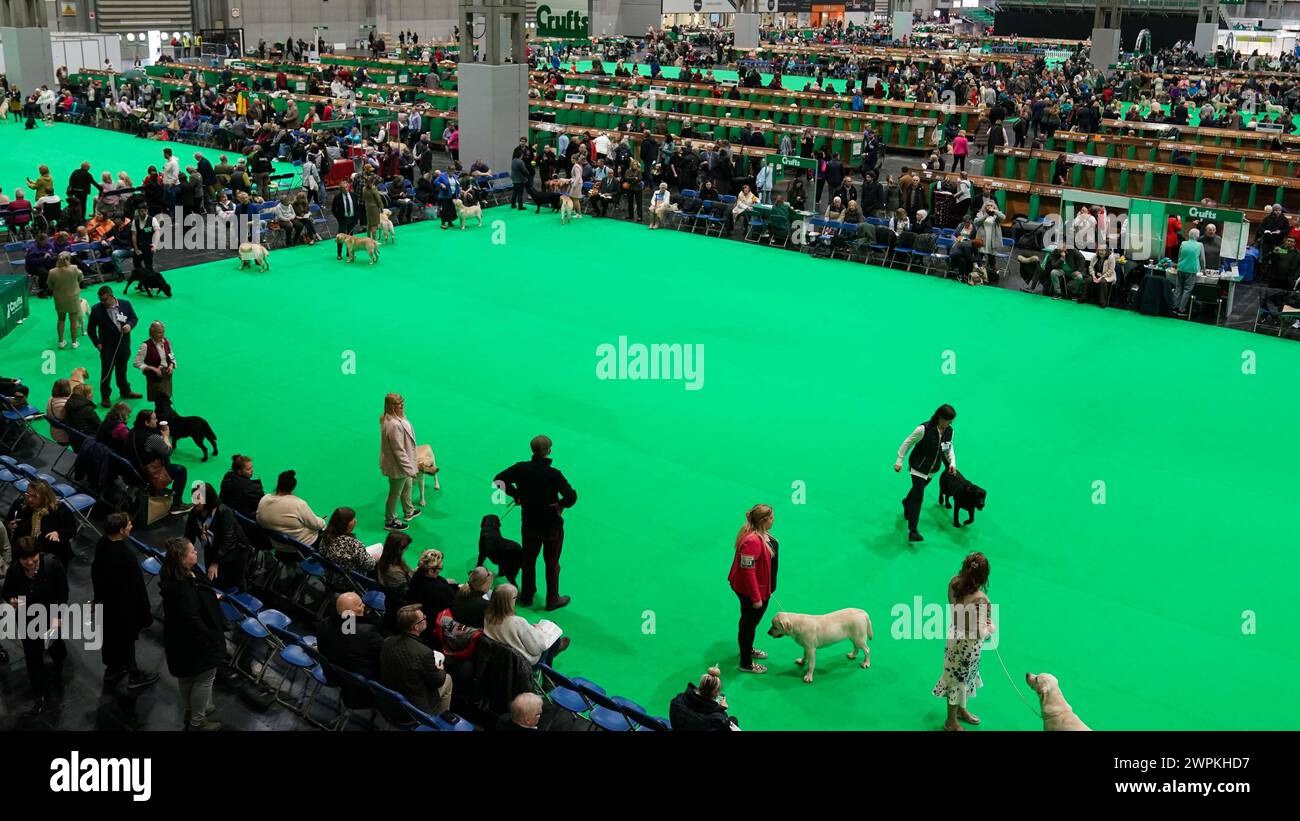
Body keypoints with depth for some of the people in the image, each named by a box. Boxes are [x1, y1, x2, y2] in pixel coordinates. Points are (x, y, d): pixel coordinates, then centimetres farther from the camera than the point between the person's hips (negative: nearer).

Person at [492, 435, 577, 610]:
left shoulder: (521, 468, -13)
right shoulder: (553, 474, -25)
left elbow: (498, 480, -4)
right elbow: (572, 497, -31)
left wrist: (516, 494, 3)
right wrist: (560, 505, -12)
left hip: (529, 524, 3)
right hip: (552, 525, -3)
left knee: (528, 559, 22)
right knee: (552, 563, 15)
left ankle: (527, 596, 37)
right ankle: (552, 600, 28)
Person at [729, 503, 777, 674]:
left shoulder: (762, 533, -4)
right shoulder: (752, 541, -34)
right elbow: (747, 571, -30)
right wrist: (756, 598, -25)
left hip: (763, 588, 9)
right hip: (751, 591, -9)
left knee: (752, 621, 28)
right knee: (749, 623, 9)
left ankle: (748, 649, 51)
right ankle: (746, 663, 27)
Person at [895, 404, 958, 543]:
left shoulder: (949, 431, -7)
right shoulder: (924, 429, -25)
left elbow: (949, 448, 8)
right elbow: (907, 443, -15)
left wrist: (952, 462, -9)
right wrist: (899, 461, -13)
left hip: (933, 469, 6)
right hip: (918, 467, -6)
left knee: (918, 489, 27)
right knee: (918, 497, -13)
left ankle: (906, 502, 61)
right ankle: (912, 531, -13)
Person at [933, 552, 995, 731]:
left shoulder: (954, 582, -16)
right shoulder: (980, 599, -35)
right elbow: (979, 632, -28)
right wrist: (990, 629, -7)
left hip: (954, 634, 7)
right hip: (968, 644, -7)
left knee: (962, 676, 30)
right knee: (958, 678, 15)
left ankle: (961, 709, 53)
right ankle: (952, 722, 37)